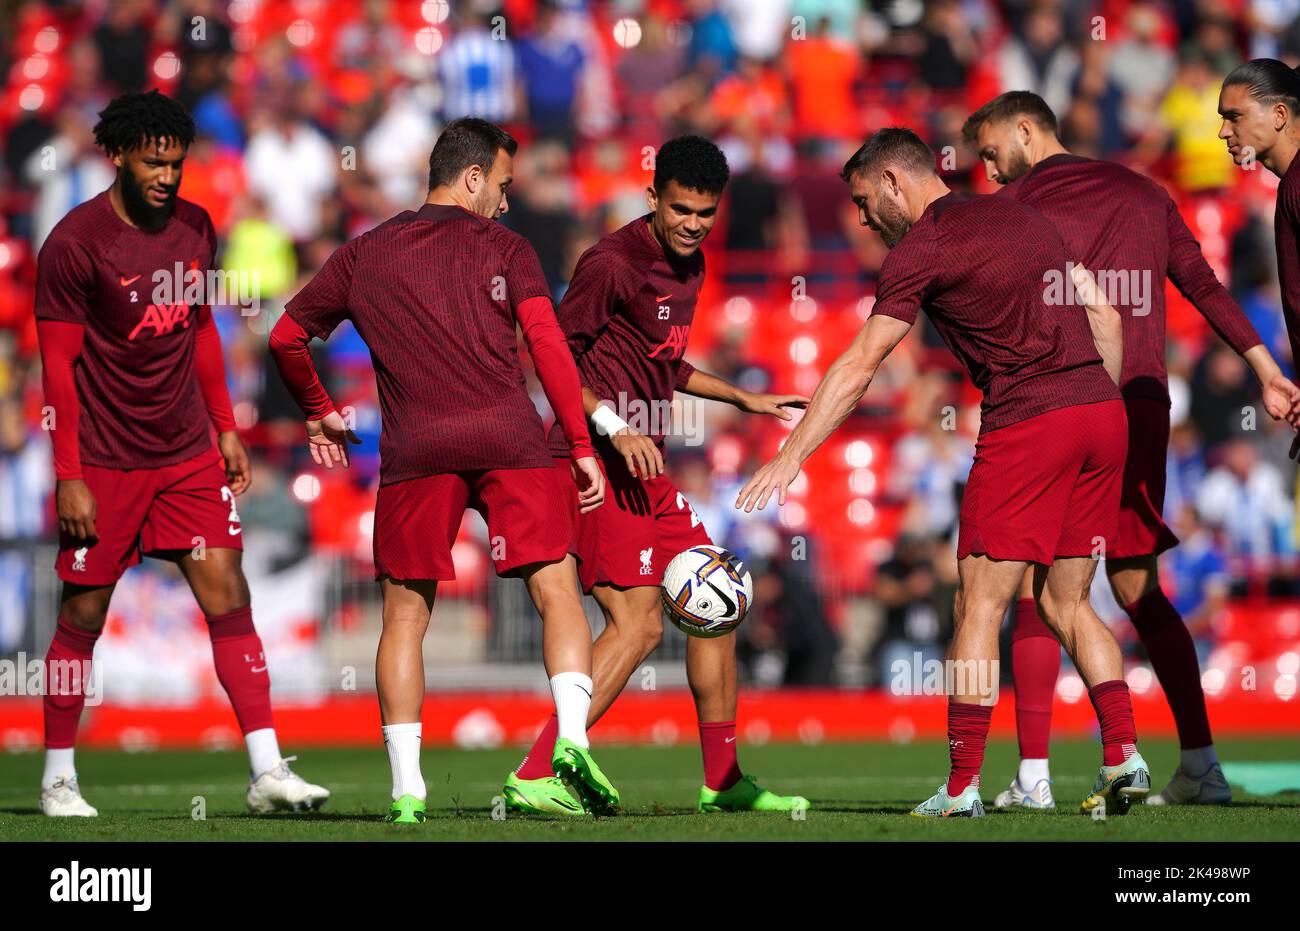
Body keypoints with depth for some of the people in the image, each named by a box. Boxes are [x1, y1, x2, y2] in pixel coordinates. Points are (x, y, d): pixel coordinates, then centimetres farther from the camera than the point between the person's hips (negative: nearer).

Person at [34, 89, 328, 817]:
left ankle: (267, 770, -5)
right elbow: (59, 365, -10)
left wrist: (226, 429, 15)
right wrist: (69, 477, -13)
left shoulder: (195, 230, 6)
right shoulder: (75, 245, -12)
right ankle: (59, 779, 14)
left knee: (229, 595, -4)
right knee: (84, 614, 2)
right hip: (105, 462, -5)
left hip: (189, 456, 5)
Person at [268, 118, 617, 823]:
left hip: (415, 450, 2)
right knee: (557, 592, 2)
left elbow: (287, 337, 22)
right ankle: (572, 741, -19)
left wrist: (318, 413, 37)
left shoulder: (362, 255, 19)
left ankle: (407, 791, 0)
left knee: (405, 615, 7)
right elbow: (546, 341, 1)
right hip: (511, 440, -1)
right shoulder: (503, 248, 12)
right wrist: (580, 446, 1)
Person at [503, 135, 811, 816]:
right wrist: (614, 428, -25)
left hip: (644, 466, 10)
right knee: (637, 622, -17)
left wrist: (744, 400, 30)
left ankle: (723, 779, 23)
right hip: (601, 462, -10)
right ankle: (534, 778, -19)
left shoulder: (690, 266, 16)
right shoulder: (612, 264, -13)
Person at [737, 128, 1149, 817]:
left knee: (979, 605, -1)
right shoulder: (1021, 217, 21)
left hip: (1026, 424, -7)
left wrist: (790, 456, -2)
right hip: (1101, 411, 7)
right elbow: (1103, 314, 20)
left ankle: (962, 789, -3)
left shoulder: (920, 249, -1)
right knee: (1067, 602, 14)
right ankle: (1124, 755, 1)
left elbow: (856, 370, -4)